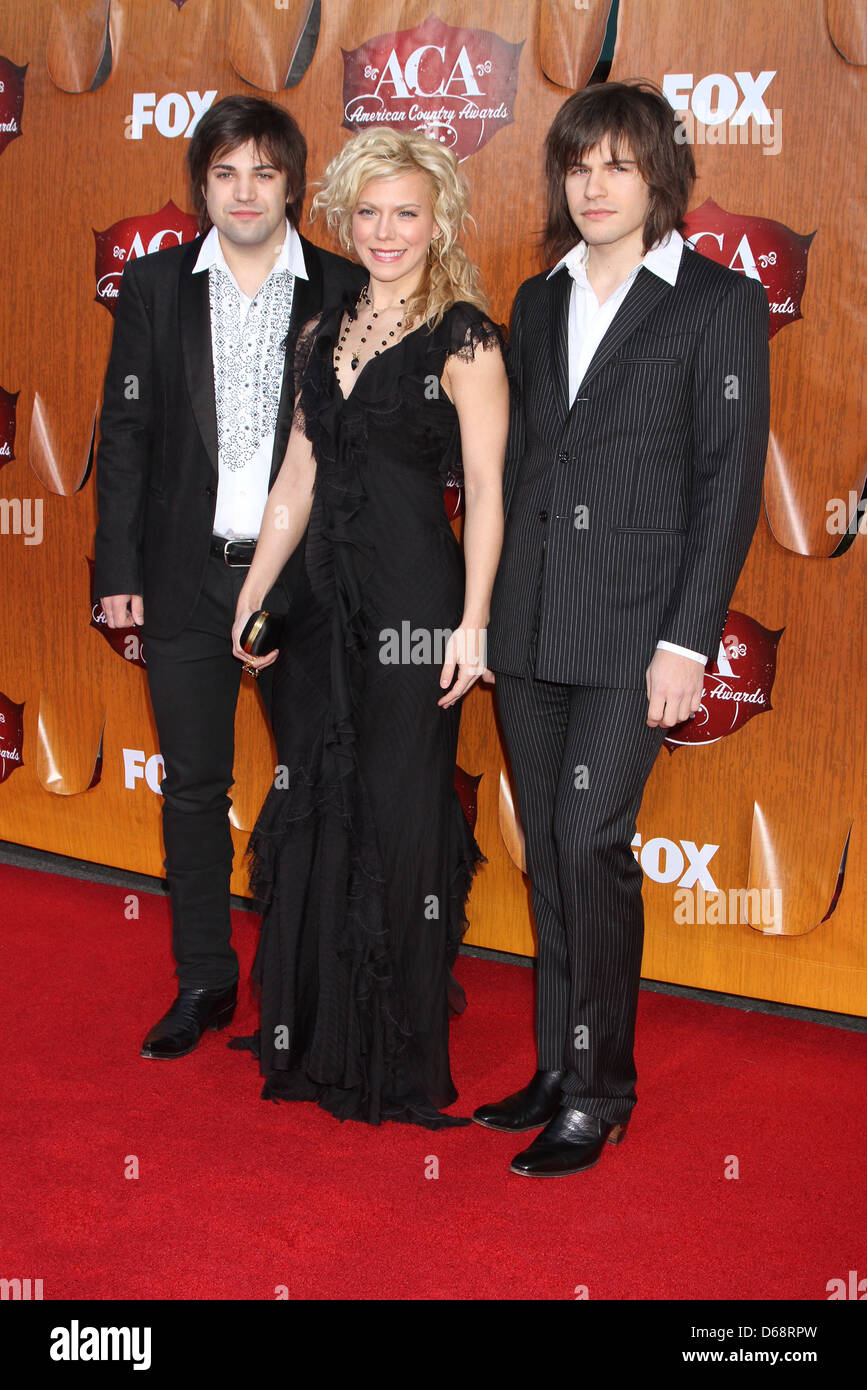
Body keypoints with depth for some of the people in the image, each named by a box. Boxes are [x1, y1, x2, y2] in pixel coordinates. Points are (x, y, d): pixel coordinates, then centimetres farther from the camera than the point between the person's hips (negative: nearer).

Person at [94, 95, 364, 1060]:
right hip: (187, 576, 2)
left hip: (307, 577, -1)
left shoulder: (345, 293, 2)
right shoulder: (154, 287, 6)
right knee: (193, 789, 9)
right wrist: (119, 570, 0)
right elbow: (126, 434, 6)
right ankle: (204, 982, 23)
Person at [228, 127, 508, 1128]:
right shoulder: (328, 333, 12)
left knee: (401, 817, 2)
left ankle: (403, 1062, 19)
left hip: (415, 605, -6)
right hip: (326, 599, 7)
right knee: (315, 809, 12)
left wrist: (472, 622, -15)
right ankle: (316, 1038, 29)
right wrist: (252, 595, 13)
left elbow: (485, 492, -9)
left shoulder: (463, 339, -6)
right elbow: (297, 481, 15)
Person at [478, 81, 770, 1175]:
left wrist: (687, 642, -12)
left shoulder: (720, 303, -1)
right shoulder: (538, 301, 15)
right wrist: (489, 608, 10)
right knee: (548, 850, 9)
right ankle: (557, 1070, 22)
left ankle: (598, 1094, 5)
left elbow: (729, 482, -5)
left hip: (632, 628, -5)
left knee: (590, 841, -10)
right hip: (527, 631, 5)